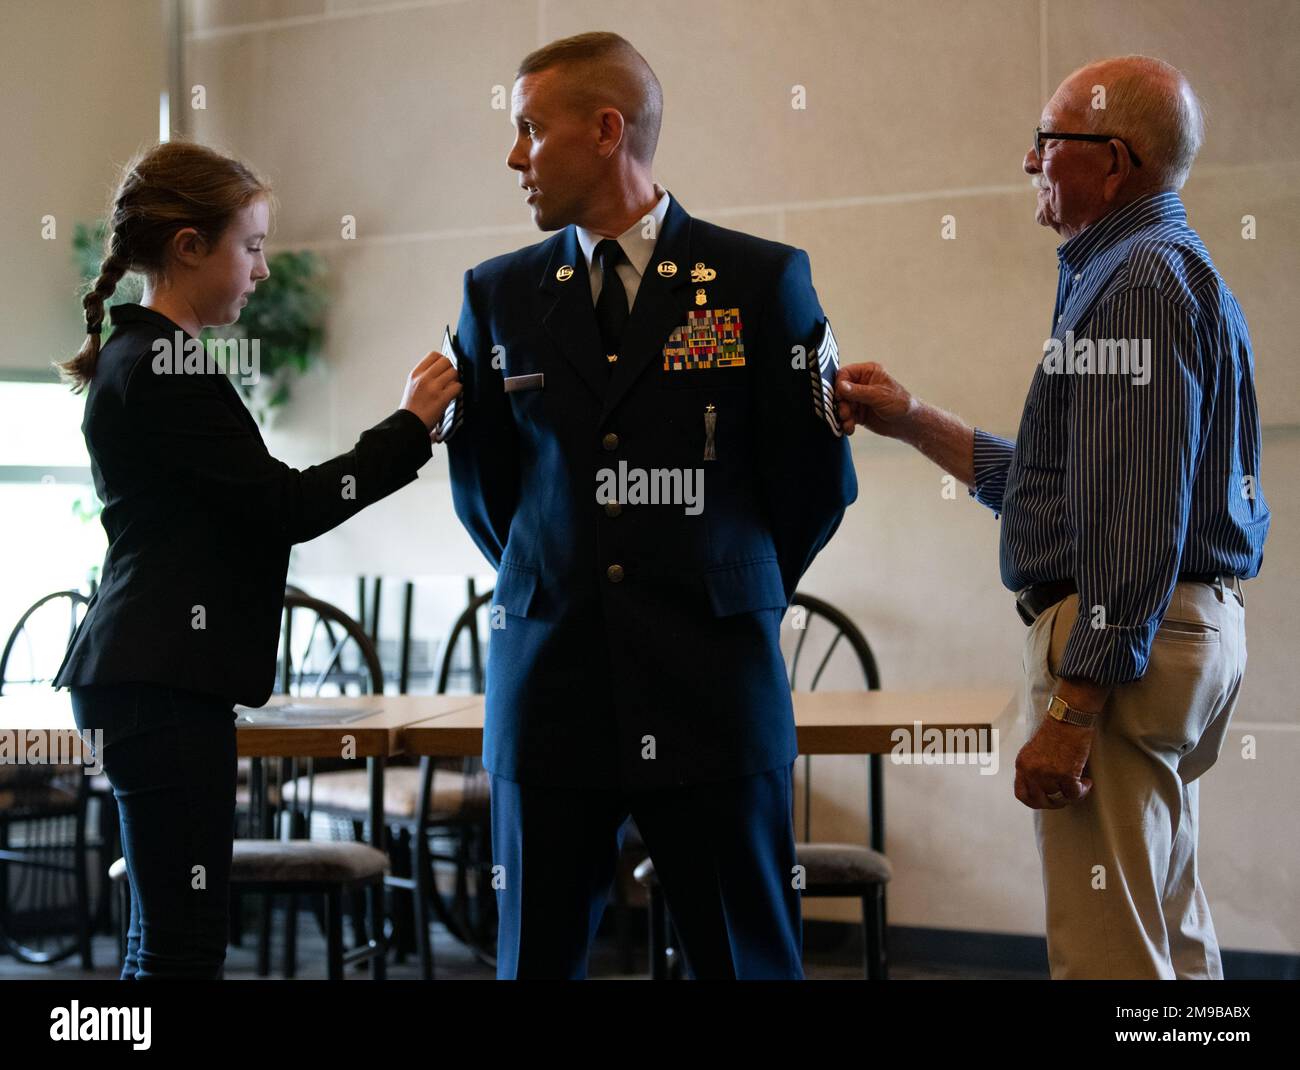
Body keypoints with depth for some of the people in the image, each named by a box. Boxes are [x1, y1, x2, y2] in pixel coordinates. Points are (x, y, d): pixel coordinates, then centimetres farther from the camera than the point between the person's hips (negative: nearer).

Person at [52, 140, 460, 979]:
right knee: (186, 941, -8)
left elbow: (247, 509, 18)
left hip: (157, 675, 11)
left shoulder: (143, 358, 18)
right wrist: (411, 426, -6)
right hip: (163, 680, -11)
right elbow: (285, 507, -14)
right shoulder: (163, 367, -14)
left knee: (170, 938, 13)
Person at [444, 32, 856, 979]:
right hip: (549, 680, 3)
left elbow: (818, 475, 5)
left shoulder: (764, 280, -1)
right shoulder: (498, 296, 8)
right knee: (537, 955, 9)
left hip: (714, 684, -2)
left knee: (748, 956, 6)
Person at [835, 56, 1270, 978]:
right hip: (1180, 627, 11)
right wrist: (912, 421, 19)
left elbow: (1136, 523, -23)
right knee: (1169, 935, 18)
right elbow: (1073, 485, 19)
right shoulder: (1173, 273, 19)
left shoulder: (1139, 283, -15)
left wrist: (1071, 710, -23)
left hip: (1119, 641, -11)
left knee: (1107, 951, -5)